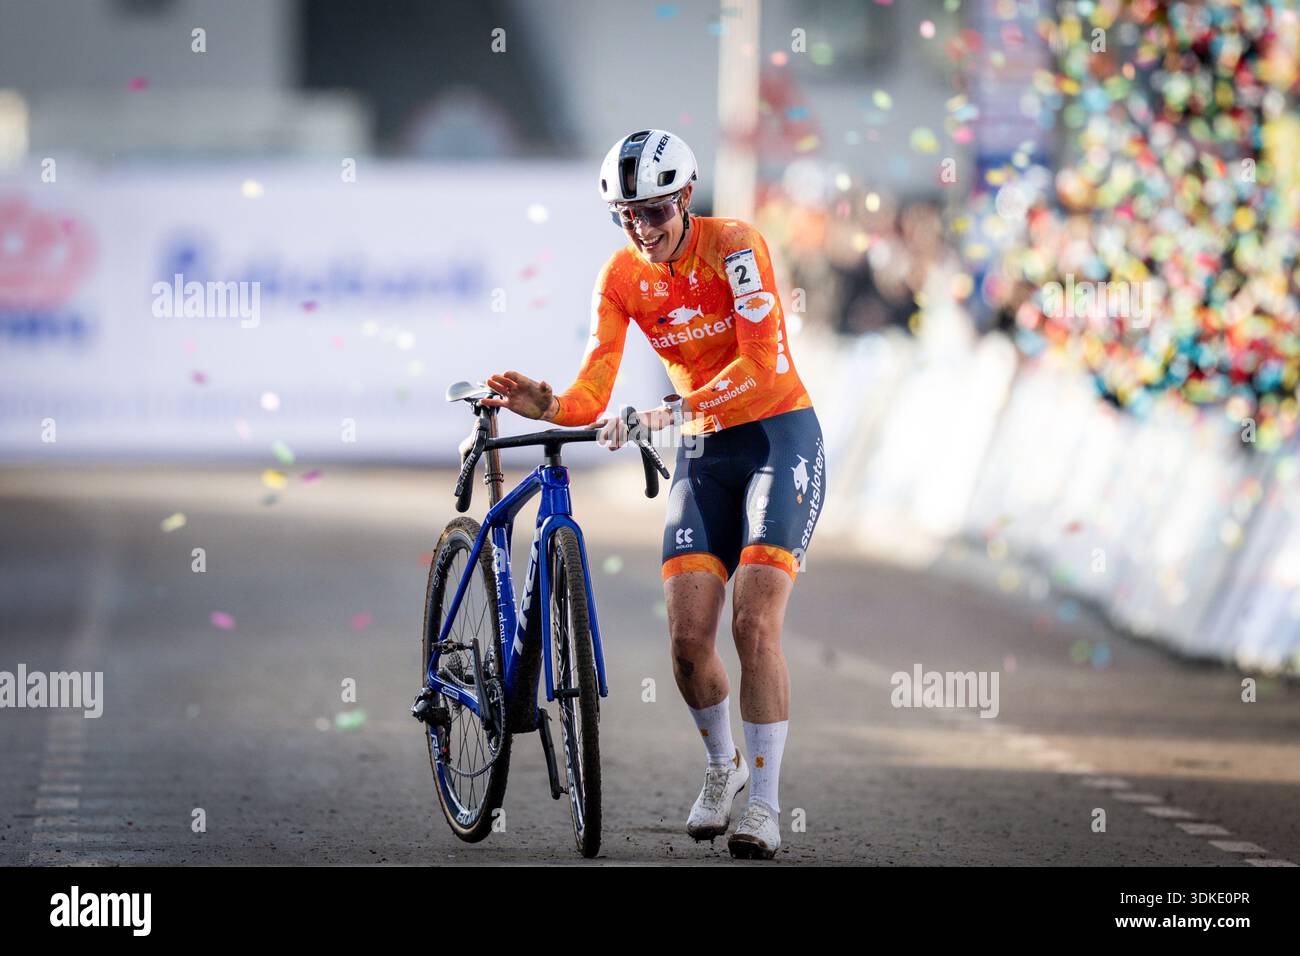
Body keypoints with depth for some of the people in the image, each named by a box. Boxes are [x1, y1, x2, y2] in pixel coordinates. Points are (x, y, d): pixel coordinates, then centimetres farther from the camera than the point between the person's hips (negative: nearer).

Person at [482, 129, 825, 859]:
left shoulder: (734, 245, -16)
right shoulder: (621, 278, -2)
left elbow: (763, 367, -27)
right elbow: (595, 393, -9)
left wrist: (665, 413, -36)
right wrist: (549, 406, -32)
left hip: (781, 437, -4)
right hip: (705, 454, 4)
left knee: (755, 623, -18)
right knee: (688, 636, -7)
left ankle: (765, 806, -11)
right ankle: (723, 767, 22)